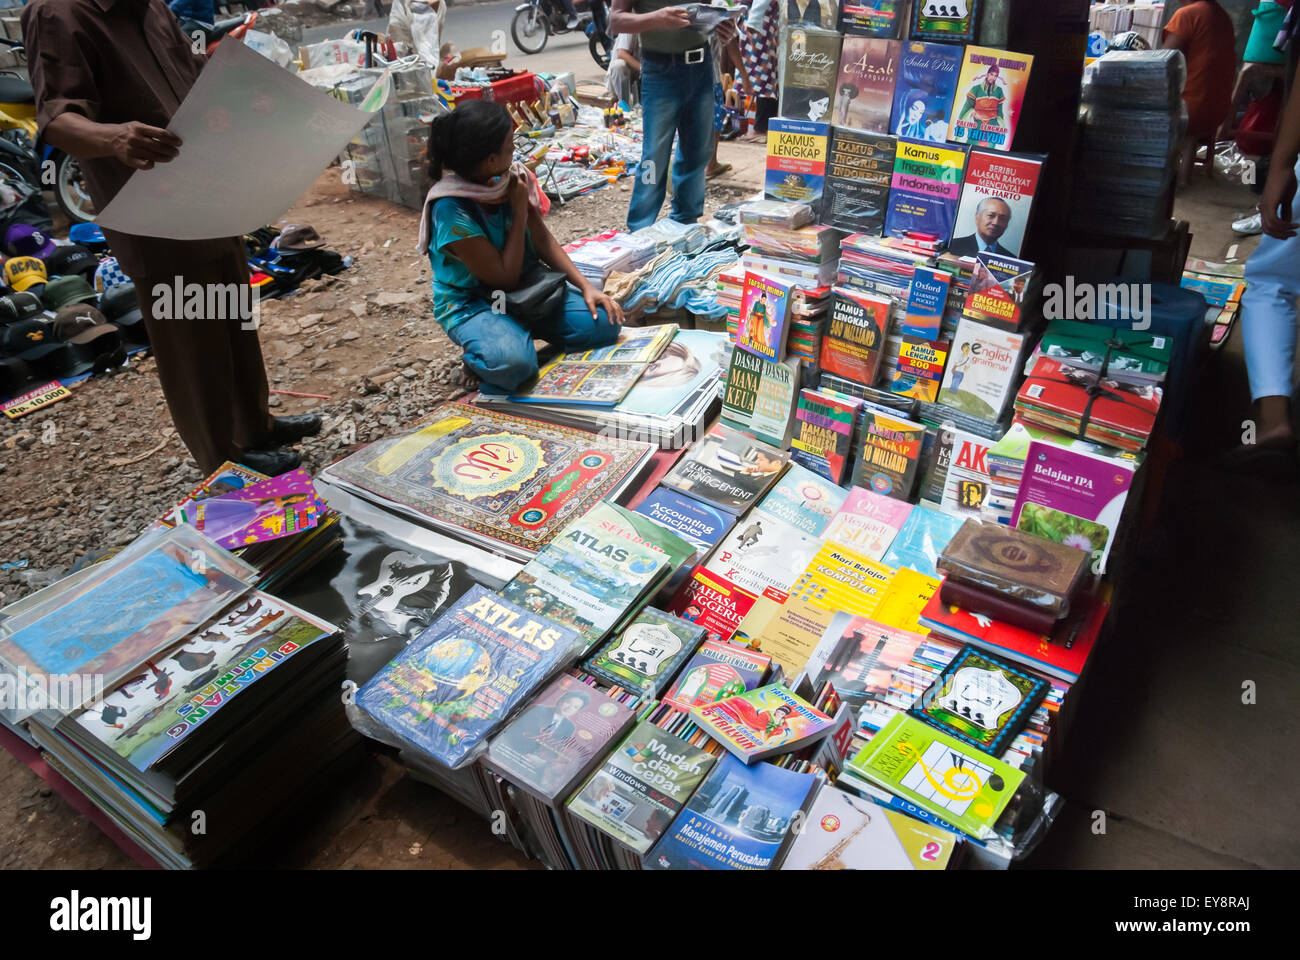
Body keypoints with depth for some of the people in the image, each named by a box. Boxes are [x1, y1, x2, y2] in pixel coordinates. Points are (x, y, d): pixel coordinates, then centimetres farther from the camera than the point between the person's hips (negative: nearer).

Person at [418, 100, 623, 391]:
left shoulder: (509, 178, -8)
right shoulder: (451, 211, -25)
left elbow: (543, 240, 0)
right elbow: (504, 278, -21)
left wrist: (586, 286, -10)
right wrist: (520, 211, -20)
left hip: (528, 285, 6)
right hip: (472, 303, -6)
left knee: (604, 322, -13)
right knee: (513, 363, -37)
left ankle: (525, 329, 9)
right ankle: (476, 354, -2)